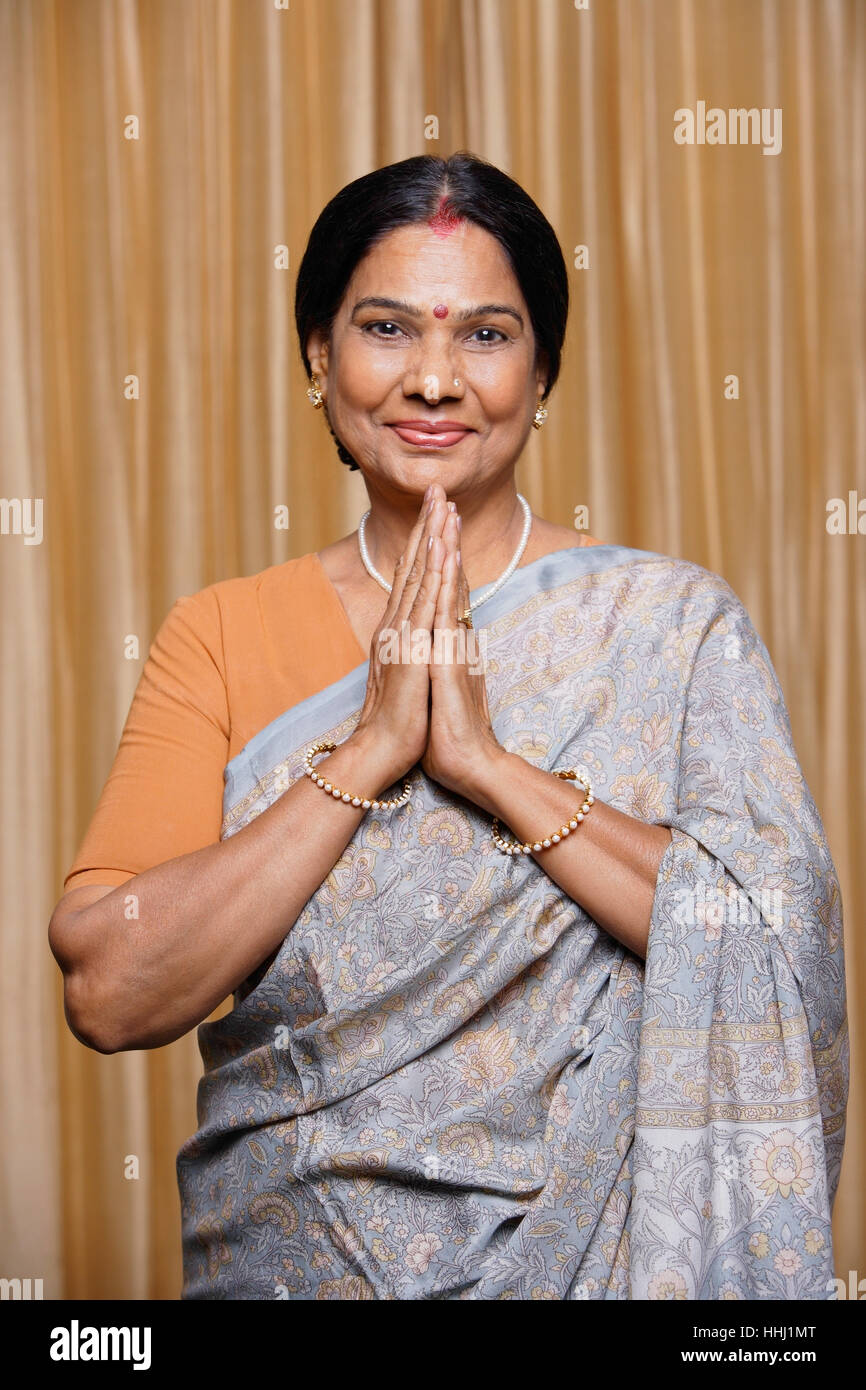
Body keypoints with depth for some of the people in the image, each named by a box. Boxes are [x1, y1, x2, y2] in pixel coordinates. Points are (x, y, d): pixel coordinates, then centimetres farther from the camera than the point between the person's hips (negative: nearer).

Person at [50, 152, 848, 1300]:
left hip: (593, 1244, -1)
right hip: (293, 1250, 1)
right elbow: (110, 994, -13)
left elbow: (776, 946, -17)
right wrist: (369, 748, -19)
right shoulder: (223, 634, -3)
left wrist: (490, 758, -22)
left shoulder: (673, 624, -6)